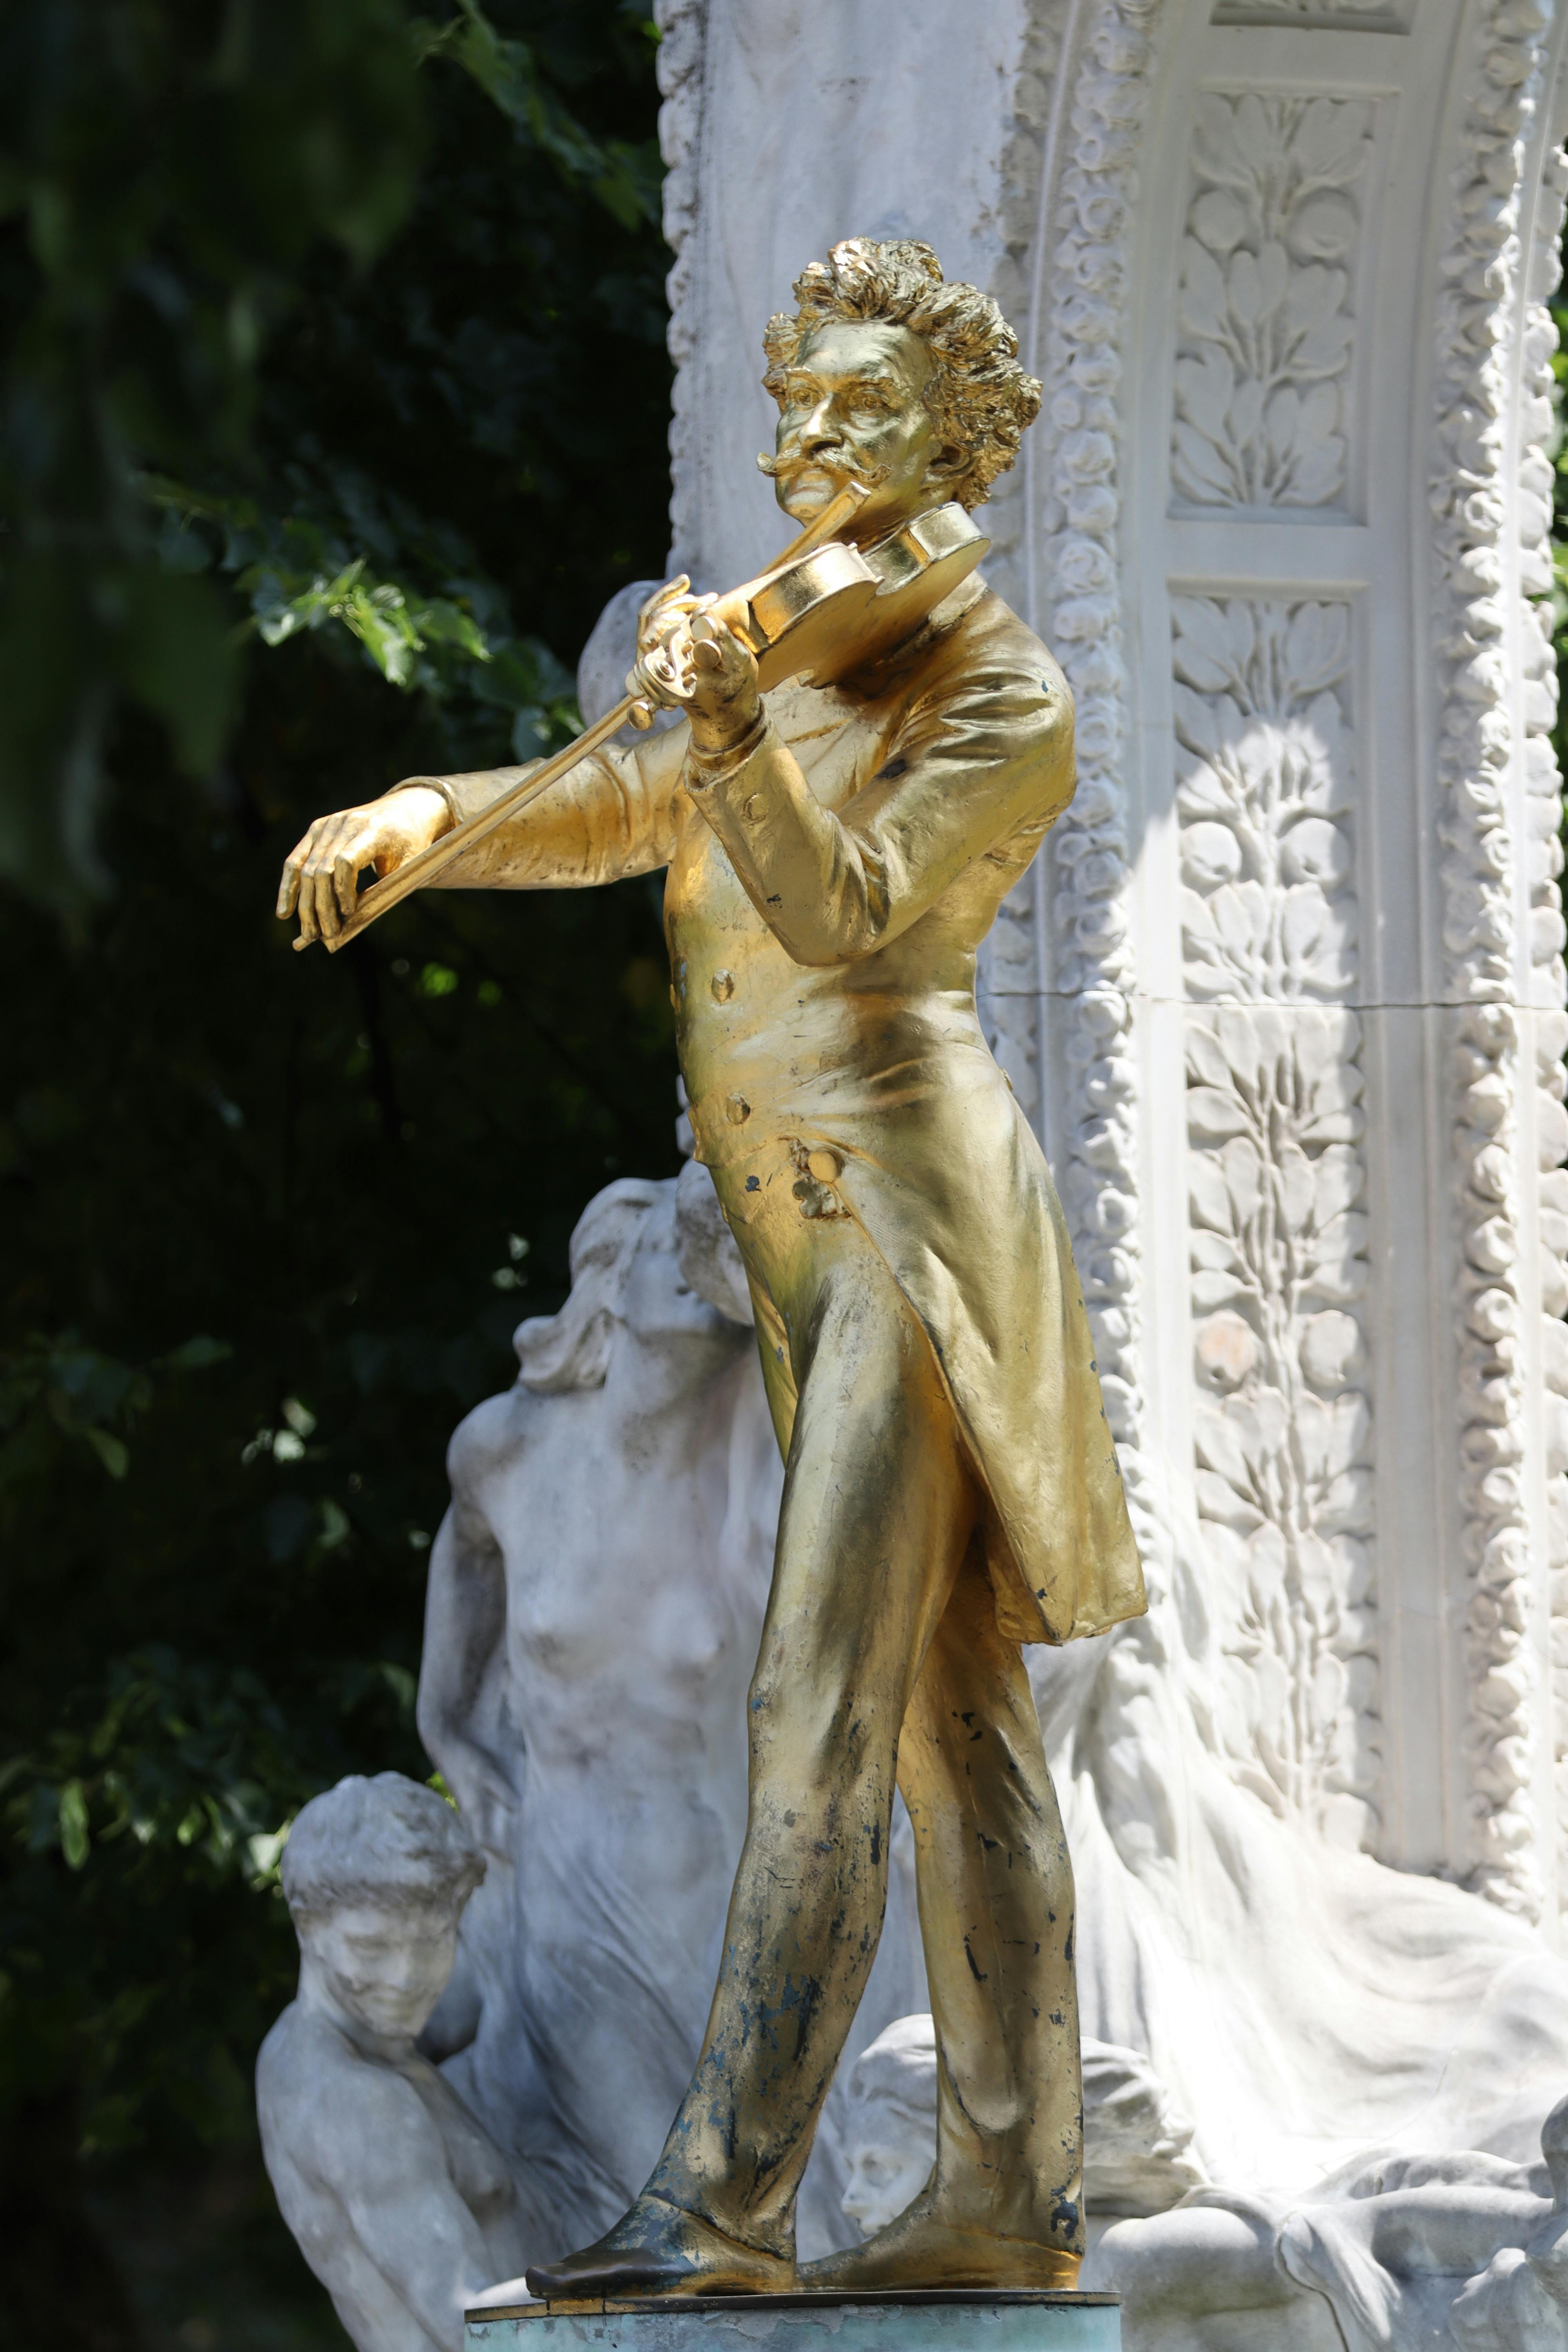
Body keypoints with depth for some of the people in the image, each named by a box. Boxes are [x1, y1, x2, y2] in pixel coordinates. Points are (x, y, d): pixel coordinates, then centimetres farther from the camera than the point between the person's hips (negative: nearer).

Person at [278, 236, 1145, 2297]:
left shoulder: (1008, 700, -5)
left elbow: (856, 909, -17)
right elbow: (591, 815, 16)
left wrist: (736, 742, -33)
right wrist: (418, 819, -4)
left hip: (909, 1198, -8)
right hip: (799, 1230, 8)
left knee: (822, 1704, -15)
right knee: (952, 1712, 7)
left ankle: (730, 2193, -22)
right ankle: (1016, 2188, 8)